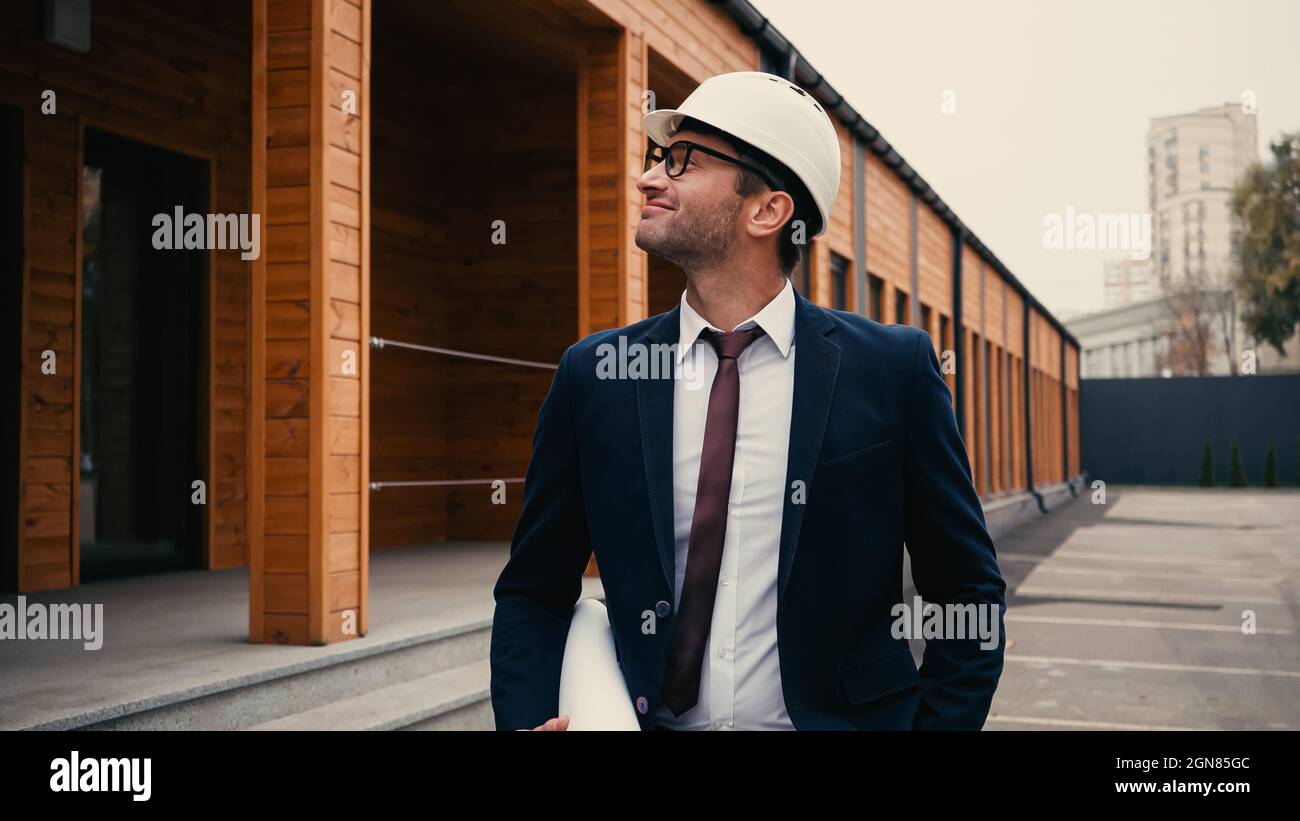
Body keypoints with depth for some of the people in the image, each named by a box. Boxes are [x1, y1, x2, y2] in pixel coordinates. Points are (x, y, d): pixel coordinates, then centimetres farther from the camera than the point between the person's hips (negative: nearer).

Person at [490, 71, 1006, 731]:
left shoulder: (893, 368, -6)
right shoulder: (592, 375, -1)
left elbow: (968, 596, 0)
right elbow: (534, 593, 4)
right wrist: (527, 719, -13)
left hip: (838, 715, -2)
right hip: (646, 717, 2)